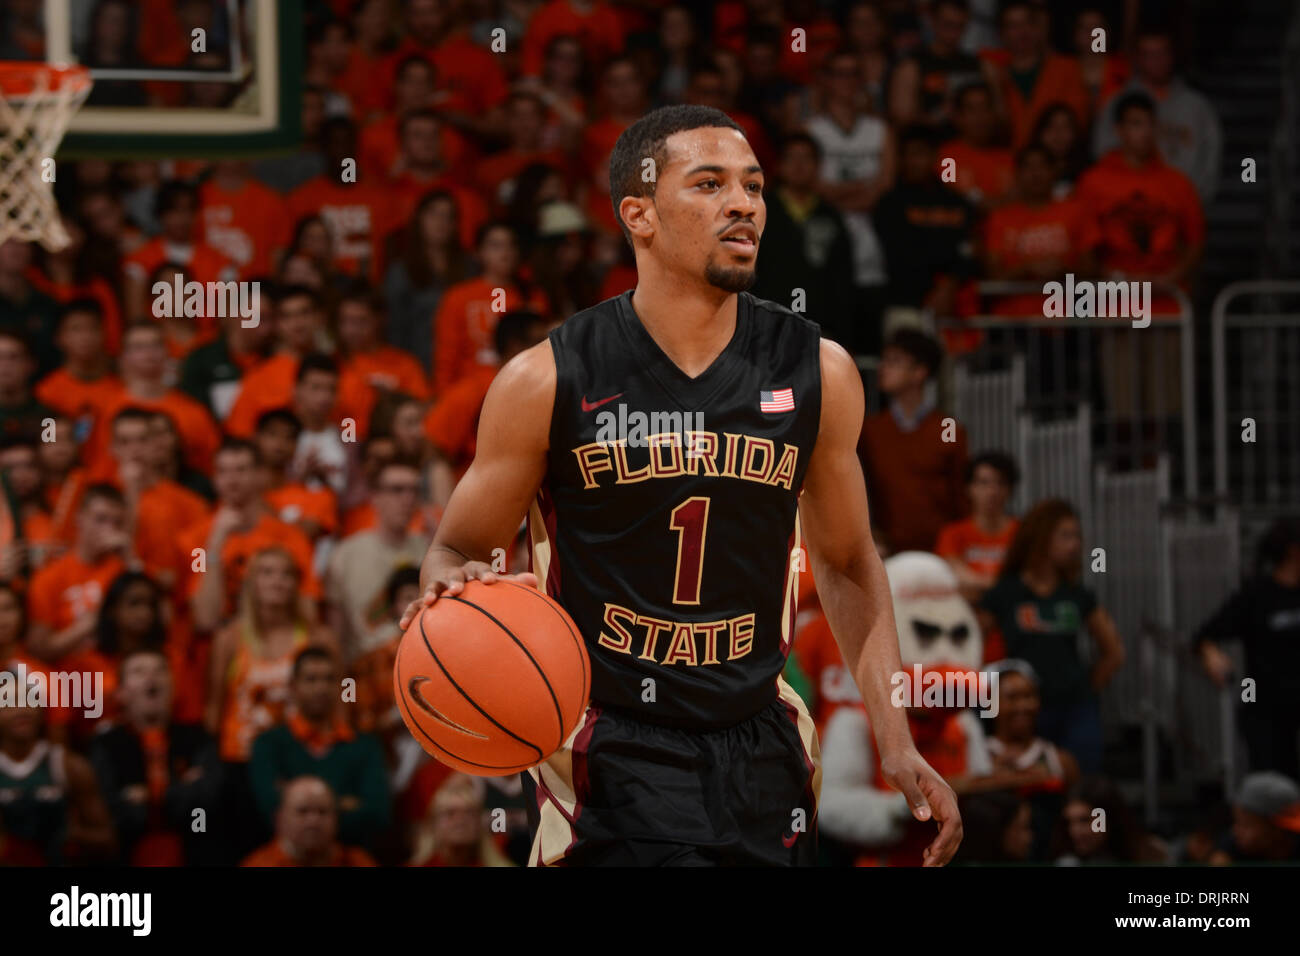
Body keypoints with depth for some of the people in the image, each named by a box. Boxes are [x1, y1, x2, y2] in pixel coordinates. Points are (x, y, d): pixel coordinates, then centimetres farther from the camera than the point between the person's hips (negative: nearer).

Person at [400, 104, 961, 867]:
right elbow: (458, 551, 3)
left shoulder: (818, 373, 0)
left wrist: (897, 743, 6)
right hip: (608, 760, -4)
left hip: (758, 748, 4)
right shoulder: (548, 382, -8)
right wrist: (451, 585, -22)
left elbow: (847, 561, 13)